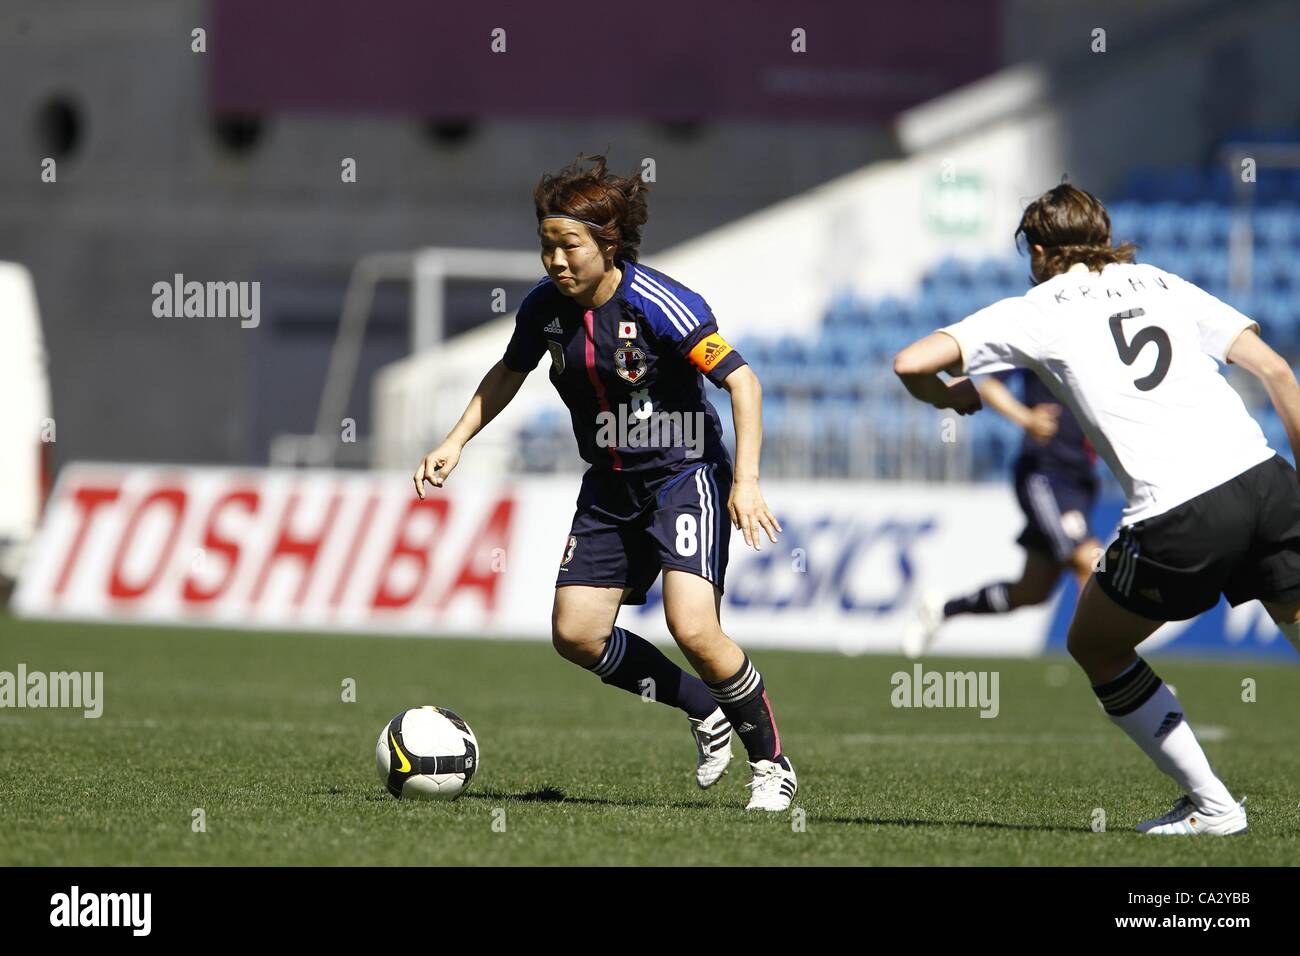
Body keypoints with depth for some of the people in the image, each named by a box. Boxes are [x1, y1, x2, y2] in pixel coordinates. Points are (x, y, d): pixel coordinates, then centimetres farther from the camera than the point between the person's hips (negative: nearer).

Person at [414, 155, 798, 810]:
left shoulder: (658, 304, -22)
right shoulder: (545, 306, -4)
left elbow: (742, 380, -20)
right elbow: (508, 374, 17)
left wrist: (746, 481, -26)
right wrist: (456, 441, 8)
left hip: (684, 474, -7)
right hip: (610, 485, 7)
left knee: (692, 628, -23)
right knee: (575, 634, 0)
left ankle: (771, 762, -3)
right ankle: (706, 714, 20)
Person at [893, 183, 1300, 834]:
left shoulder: (1036, 311, 10)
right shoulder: (1161, 284, 22)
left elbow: (911, 364, 3)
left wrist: (949, 397, 25)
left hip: (1179, 519, -4)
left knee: (1094, 648, 20)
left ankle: (1211, 805, 17)